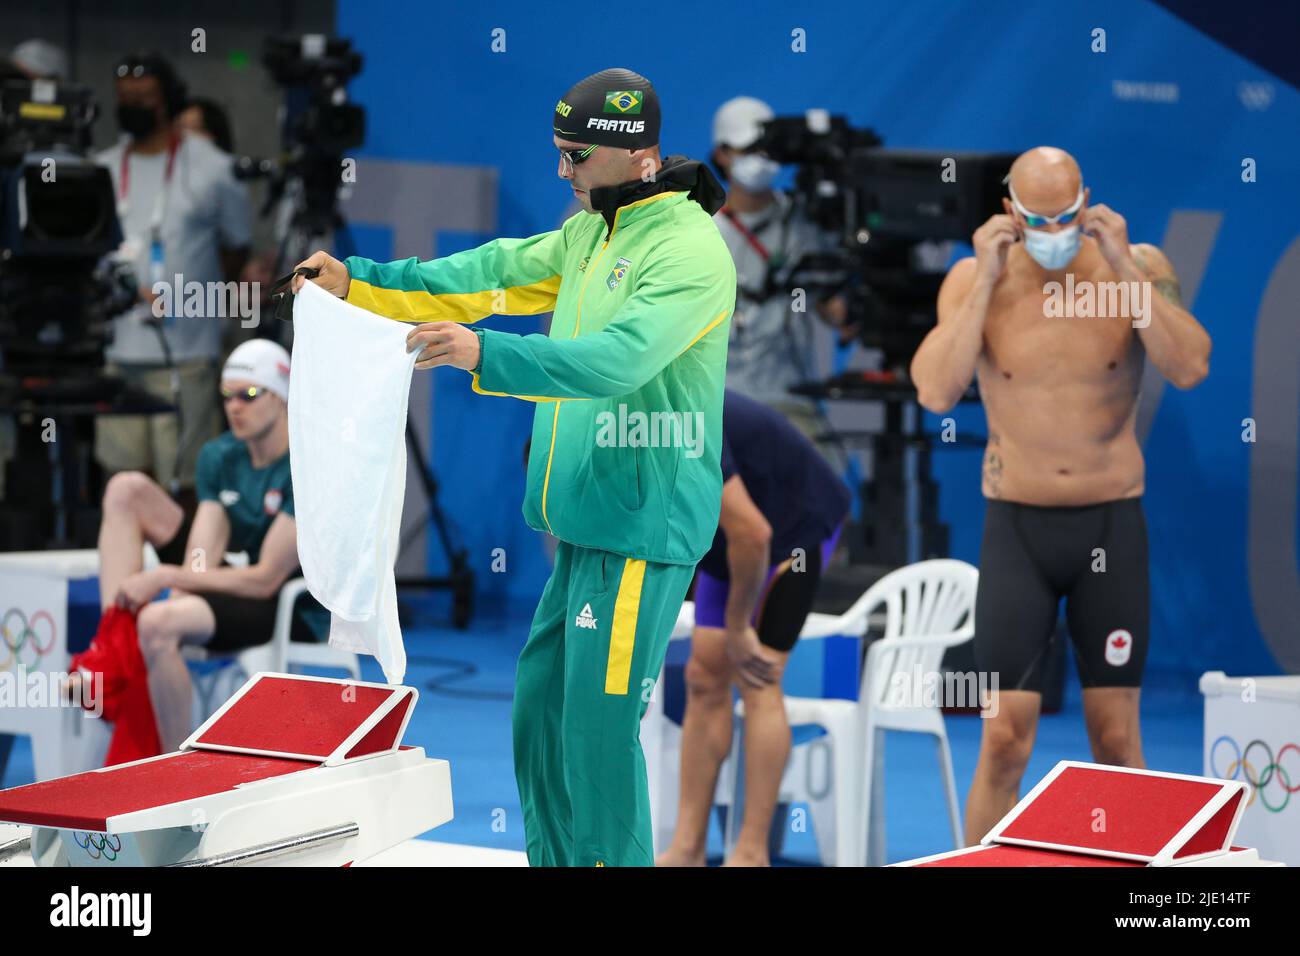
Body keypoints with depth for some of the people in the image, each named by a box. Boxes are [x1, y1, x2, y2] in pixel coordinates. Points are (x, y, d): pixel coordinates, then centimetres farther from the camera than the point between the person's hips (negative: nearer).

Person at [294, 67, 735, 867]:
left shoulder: (689, 251, -16)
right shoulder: (590, 232, 14)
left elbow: (616, 359, -29)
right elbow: (494, 275, 15)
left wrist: (485, 355, -38)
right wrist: (356, 282, 9)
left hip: (641, 531, -9)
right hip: (586, 527, 10)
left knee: (599, 732, -8)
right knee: (540, 709, 15)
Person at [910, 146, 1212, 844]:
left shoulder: (1136, 267, -3)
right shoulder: (974, 280, -3)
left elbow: (1189, 368, -17)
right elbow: (935, 393, -16)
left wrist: (1124, 266, -19)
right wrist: (986, 281, -18)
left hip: (1113, 525, 1)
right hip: (1017, 526, 0)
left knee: (1117, 740, 4)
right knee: (1004, 740, -6)